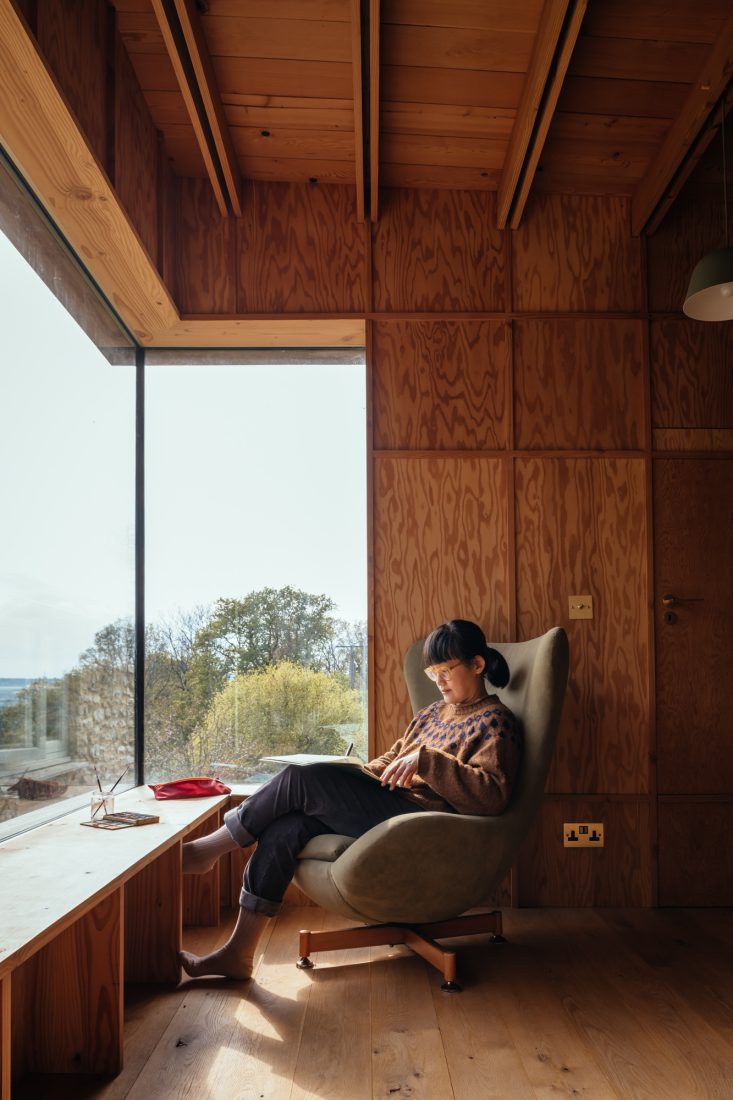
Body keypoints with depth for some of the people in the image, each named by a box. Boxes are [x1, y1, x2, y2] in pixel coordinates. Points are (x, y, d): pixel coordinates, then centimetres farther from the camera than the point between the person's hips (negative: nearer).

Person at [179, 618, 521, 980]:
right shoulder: (434, 712, 24)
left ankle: (209, 849, 0)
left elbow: (492, 795, -17)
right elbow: (392, 758, 29)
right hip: (391, 808, 9)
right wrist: (354, 776, 8)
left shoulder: (495, 721, -2)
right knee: (282, 828, -14)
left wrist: (426, 759, -24)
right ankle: (238, 954, -8)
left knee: (301, 778, -17)